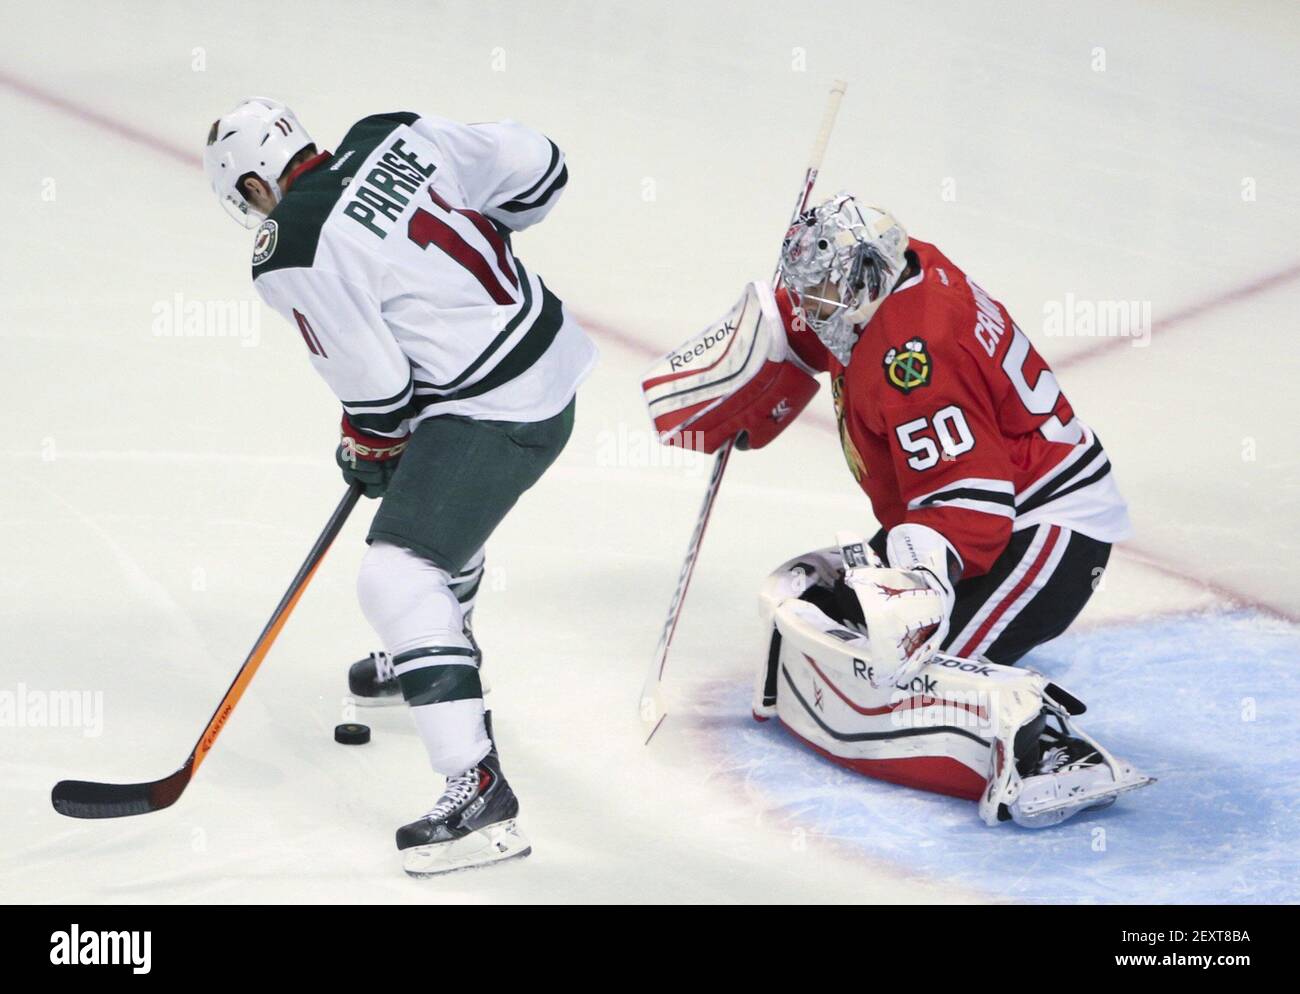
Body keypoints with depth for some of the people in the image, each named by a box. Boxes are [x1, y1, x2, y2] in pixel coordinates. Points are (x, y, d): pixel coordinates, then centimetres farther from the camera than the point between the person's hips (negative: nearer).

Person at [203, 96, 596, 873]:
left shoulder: (294, 255, -18)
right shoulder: (394, 135, 2)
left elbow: (376, 387, -14)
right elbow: (536, 167, 8)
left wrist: (368, 453, 7)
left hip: (493, 415, -10)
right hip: (552, 359, 10)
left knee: (398, 578, -12)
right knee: (437, 506, 33)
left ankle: (482, 796, -16)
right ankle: (427, 657, 59)